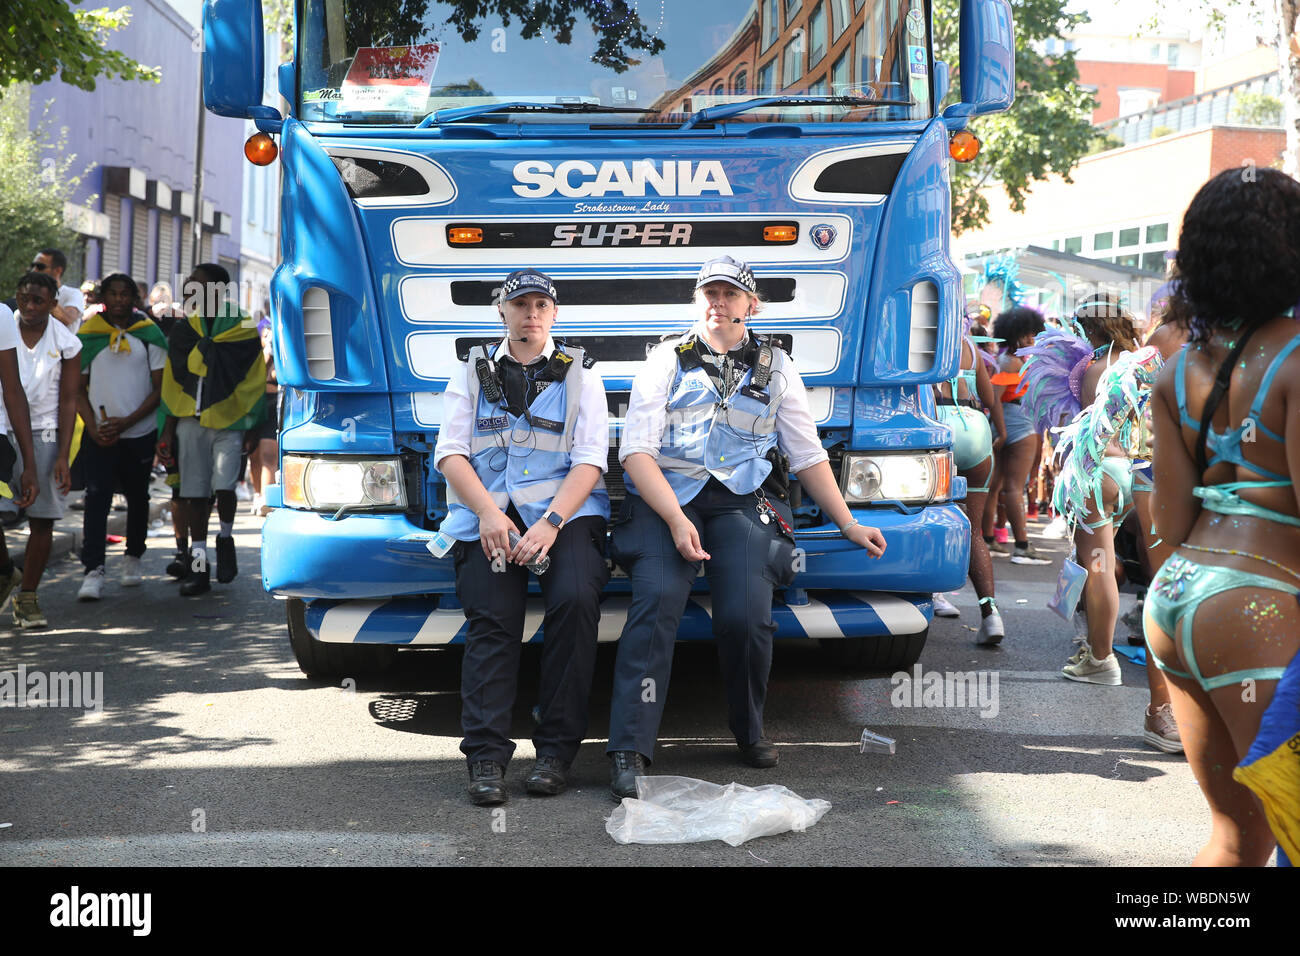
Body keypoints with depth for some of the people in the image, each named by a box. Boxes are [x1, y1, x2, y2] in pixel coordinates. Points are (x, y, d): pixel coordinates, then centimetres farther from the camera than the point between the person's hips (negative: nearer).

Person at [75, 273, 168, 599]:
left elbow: (160, 388, 0)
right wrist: (94, 428, -7)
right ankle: (93, 571, -14)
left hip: (141, 431, 1)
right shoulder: (88, 334, 4)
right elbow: (78, 389, 7)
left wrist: (126, 422, -10)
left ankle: (132, 559, 31)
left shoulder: (150, 334, 1)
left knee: (137, 496, 13)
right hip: (99, 434, -1)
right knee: (97, 497, -11)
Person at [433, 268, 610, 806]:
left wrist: (550, 523, -14)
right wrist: (487, 513, -12)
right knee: (492, 620, -19)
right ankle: (486, 756, -20)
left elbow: (590, 461, 3)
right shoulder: (473, 375, 18)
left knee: (575, 600, -27)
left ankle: (556, 751, -21)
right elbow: (450, 454, 7)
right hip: (488, 510, 1)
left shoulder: (579, 375, 14)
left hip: (564, 508, -1)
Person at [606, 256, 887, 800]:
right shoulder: (666, 362, 12)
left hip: (744, 500, 1)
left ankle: (749, 731, 3)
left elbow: (808, 456, 22)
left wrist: (849, 525, 13)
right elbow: (637, 451, 1)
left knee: (746, 617, -23)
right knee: (656, 603, -27)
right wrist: (676, 519, -14)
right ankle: (629, 751, -29)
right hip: (667, 495, -1)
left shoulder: (775, 367, 20)